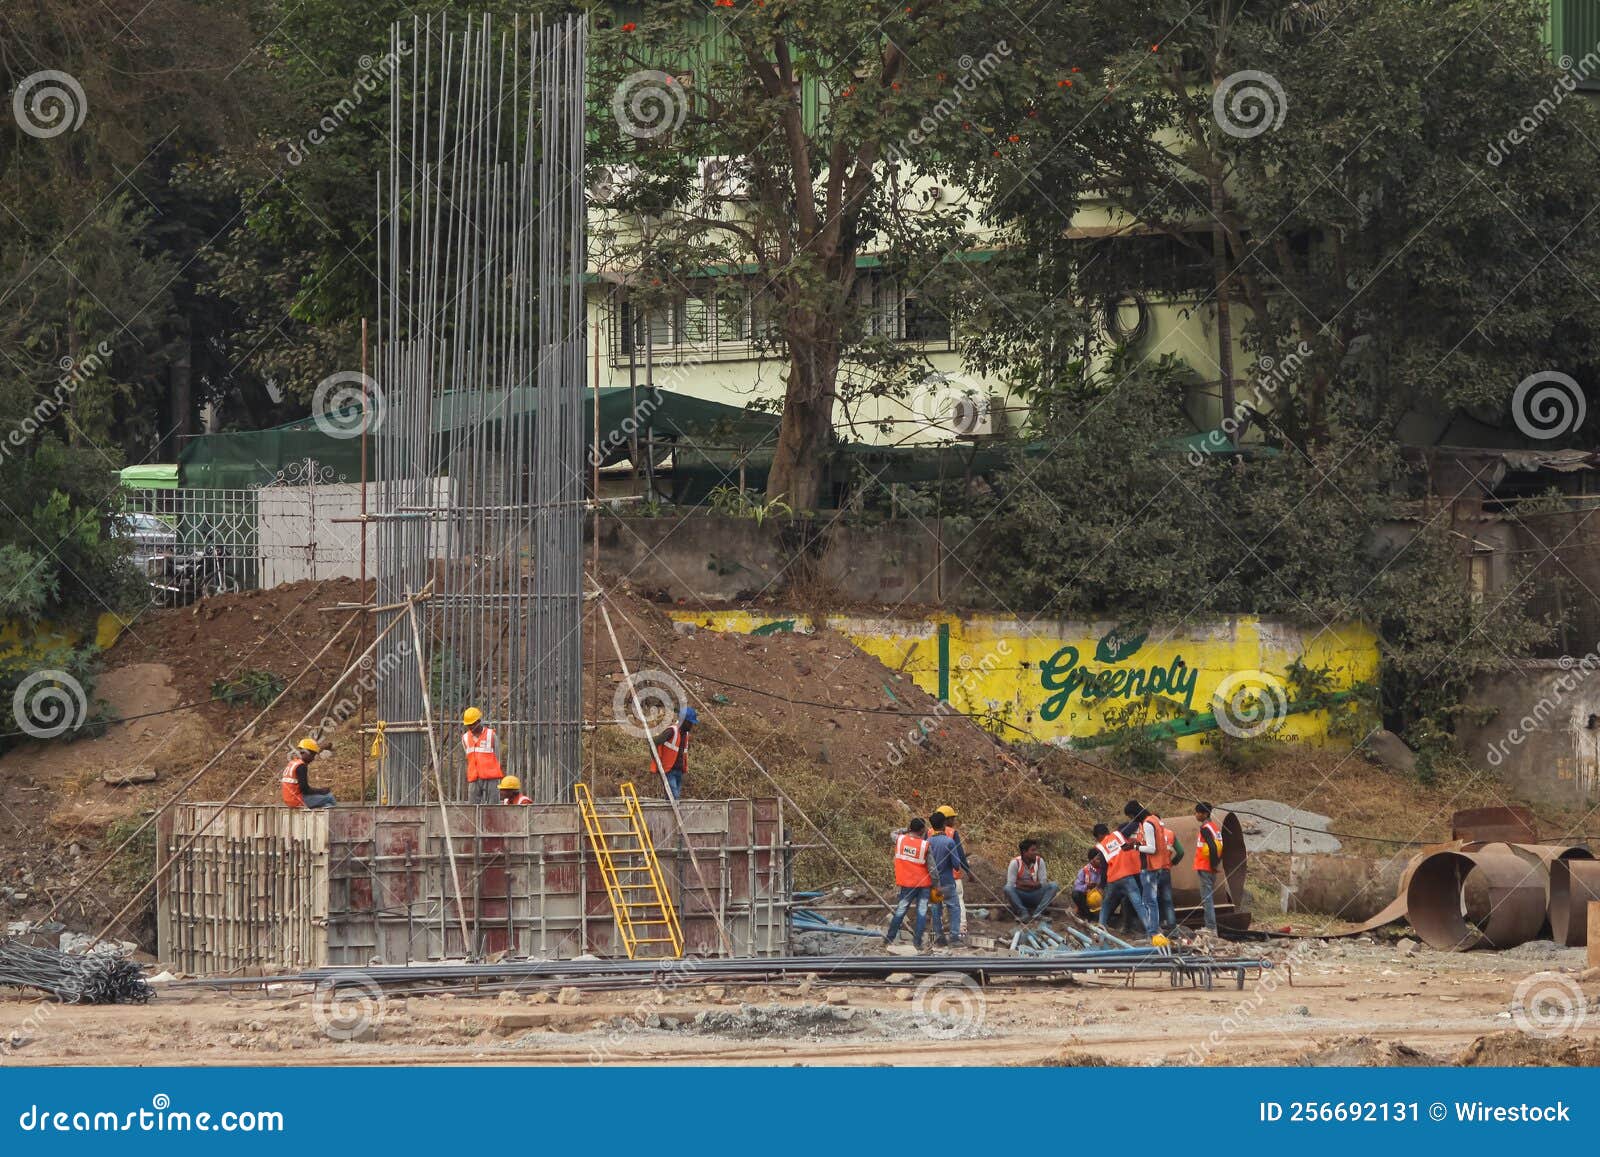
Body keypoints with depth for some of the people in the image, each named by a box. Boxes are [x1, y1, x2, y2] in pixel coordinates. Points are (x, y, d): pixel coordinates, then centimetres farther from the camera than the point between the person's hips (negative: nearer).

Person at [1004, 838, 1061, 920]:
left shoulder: (1039, 861, -4)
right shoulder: (1015, 863, -12)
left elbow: (1043, 883, -6)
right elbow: (1010, 885, -16)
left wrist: (1023, 884, -17)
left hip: (1035, 895, 3)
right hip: (1020, 895, -3)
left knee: (1054, 886, -21)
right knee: (1007, 888, -33)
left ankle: (1037, 913, -27)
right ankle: (1024, 913, -30)